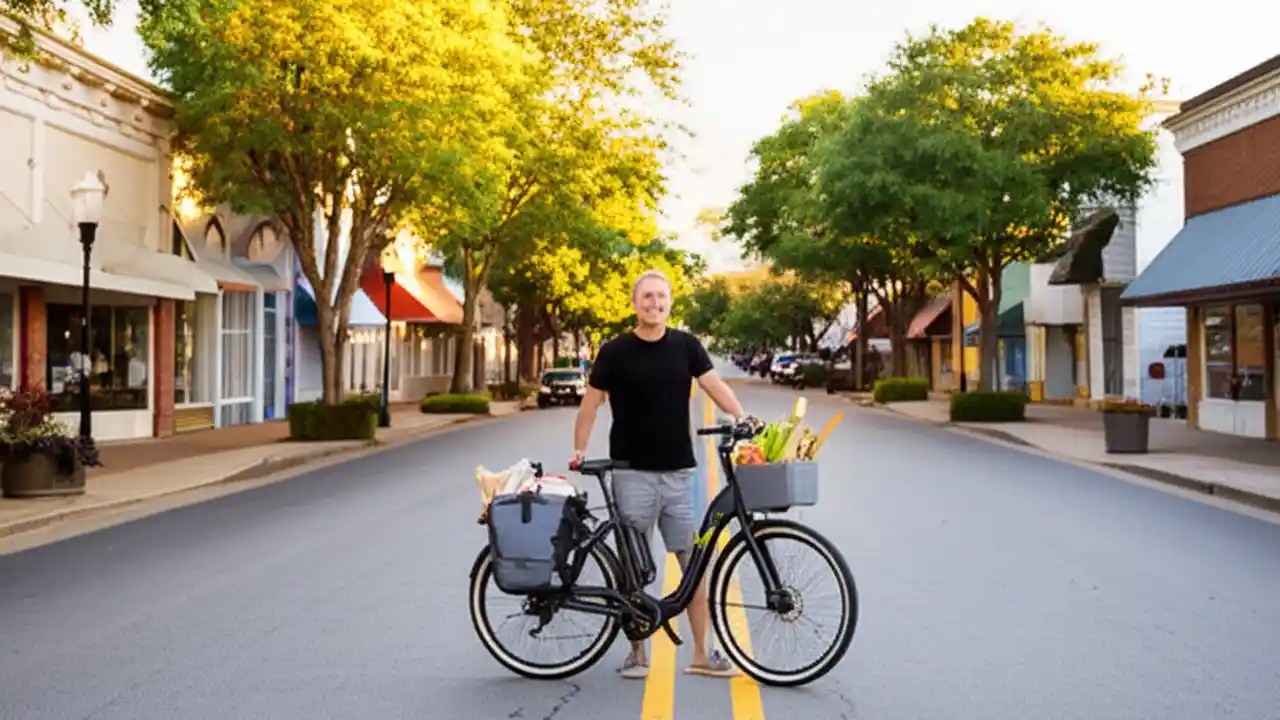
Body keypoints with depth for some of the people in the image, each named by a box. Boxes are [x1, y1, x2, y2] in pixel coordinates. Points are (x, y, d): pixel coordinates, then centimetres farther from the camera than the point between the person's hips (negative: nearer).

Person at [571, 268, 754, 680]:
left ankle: (701, 653, 12)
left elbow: (714, 384, -5)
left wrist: (740, 416, -21)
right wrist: (579, 449, -4)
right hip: (632, 472, -2)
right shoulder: (615, 352, -2)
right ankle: (636, 652, 16)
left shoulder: (686, 346, 5)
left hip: (679, 472, 2)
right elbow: (591, 402, 2)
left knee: (697, 563, 3)